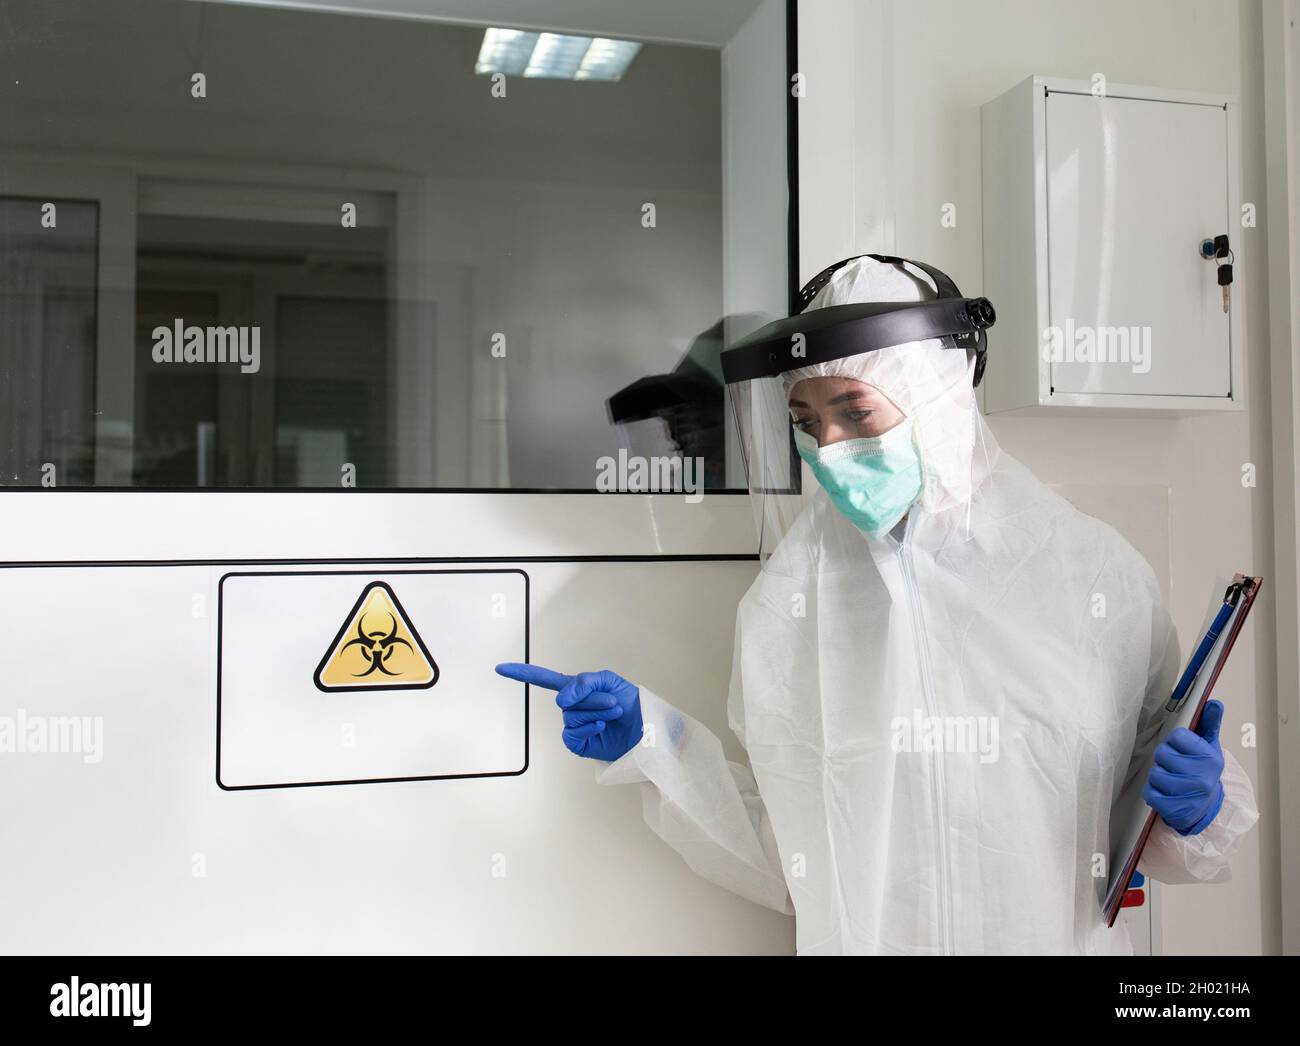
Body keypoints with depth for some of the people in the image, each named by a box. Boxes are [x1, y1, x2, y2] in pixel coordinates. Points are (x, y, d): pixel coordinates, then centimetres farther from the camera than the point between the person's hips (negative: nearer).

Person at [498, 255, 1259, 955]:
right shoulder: (790, 594, -9)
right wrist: (651, 742, -13)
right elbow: (787, 854, -5)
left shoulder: (1098, 575, -9)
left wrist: (1197, 809, -17)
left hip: (1067, 935, 0)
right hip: (854, 935, 0)